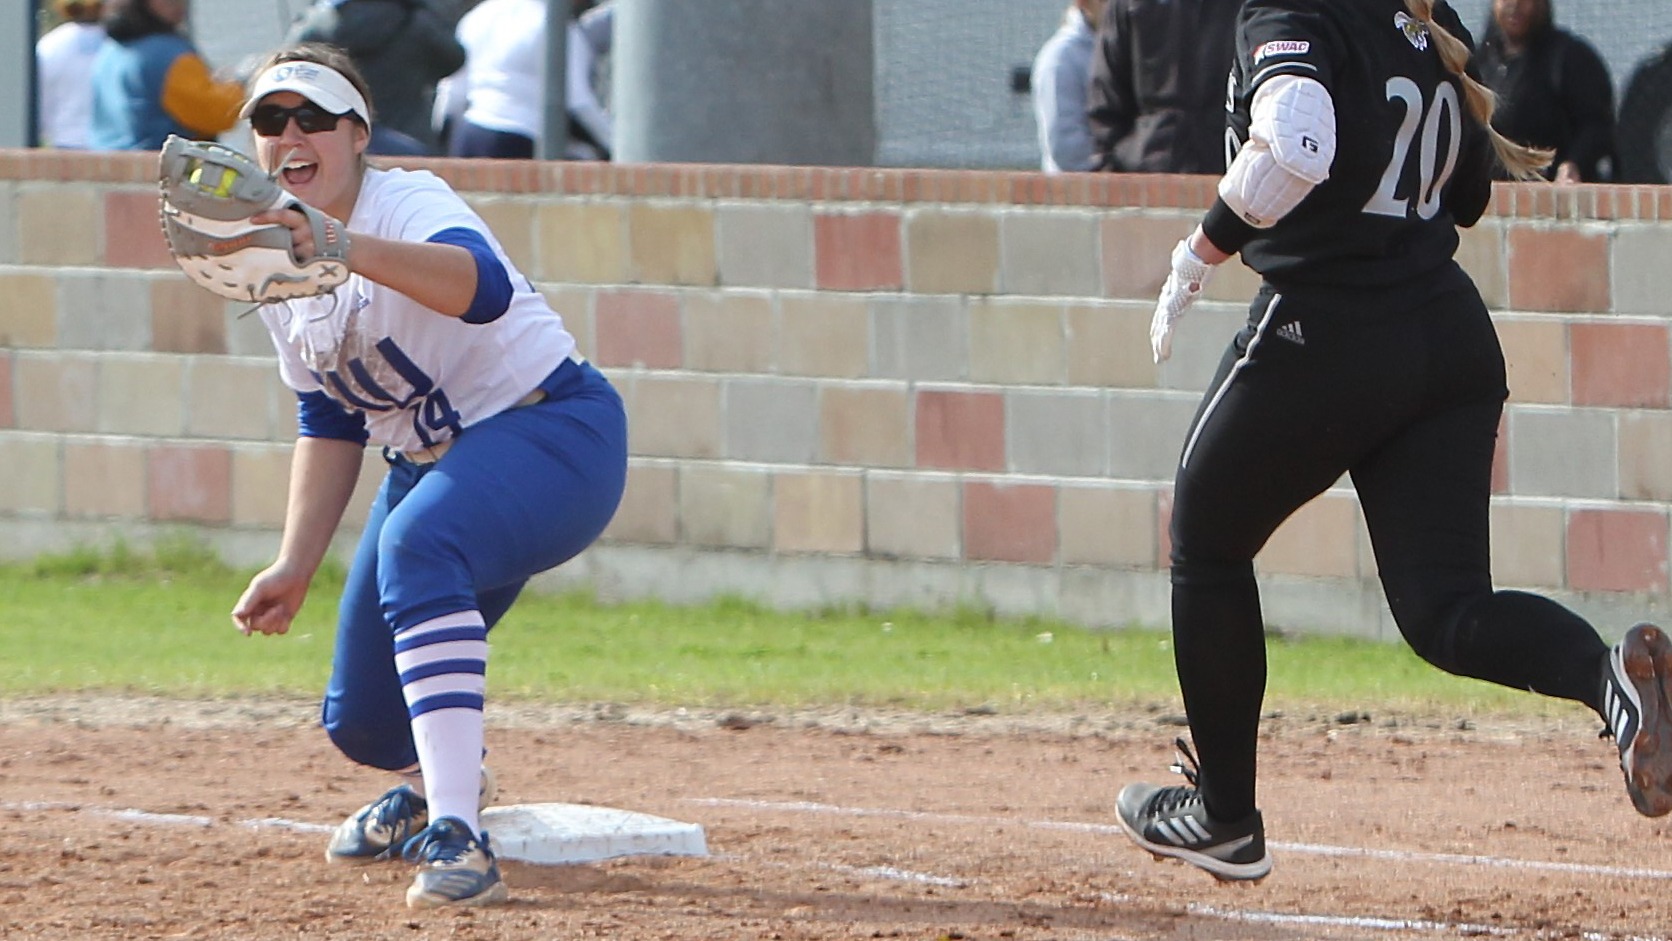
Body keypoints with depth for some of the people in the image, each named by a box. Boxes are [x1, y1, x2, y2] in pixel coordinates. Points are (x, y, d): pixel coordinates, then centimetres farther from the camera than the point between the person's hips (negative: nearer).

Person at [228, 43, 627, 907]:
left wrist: (347, 249, -61)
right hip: (431, 466, 8)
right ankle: (435, 778, 48)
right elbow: (330, 426, 14)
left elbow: (484, 286, -46)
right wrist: (294, 567, 4)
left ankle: (456, 833, -45)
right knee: (361, 722, 8)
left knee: (416, 541, -40)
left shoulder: (410, 205, -21)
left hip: (553, 435, -8)